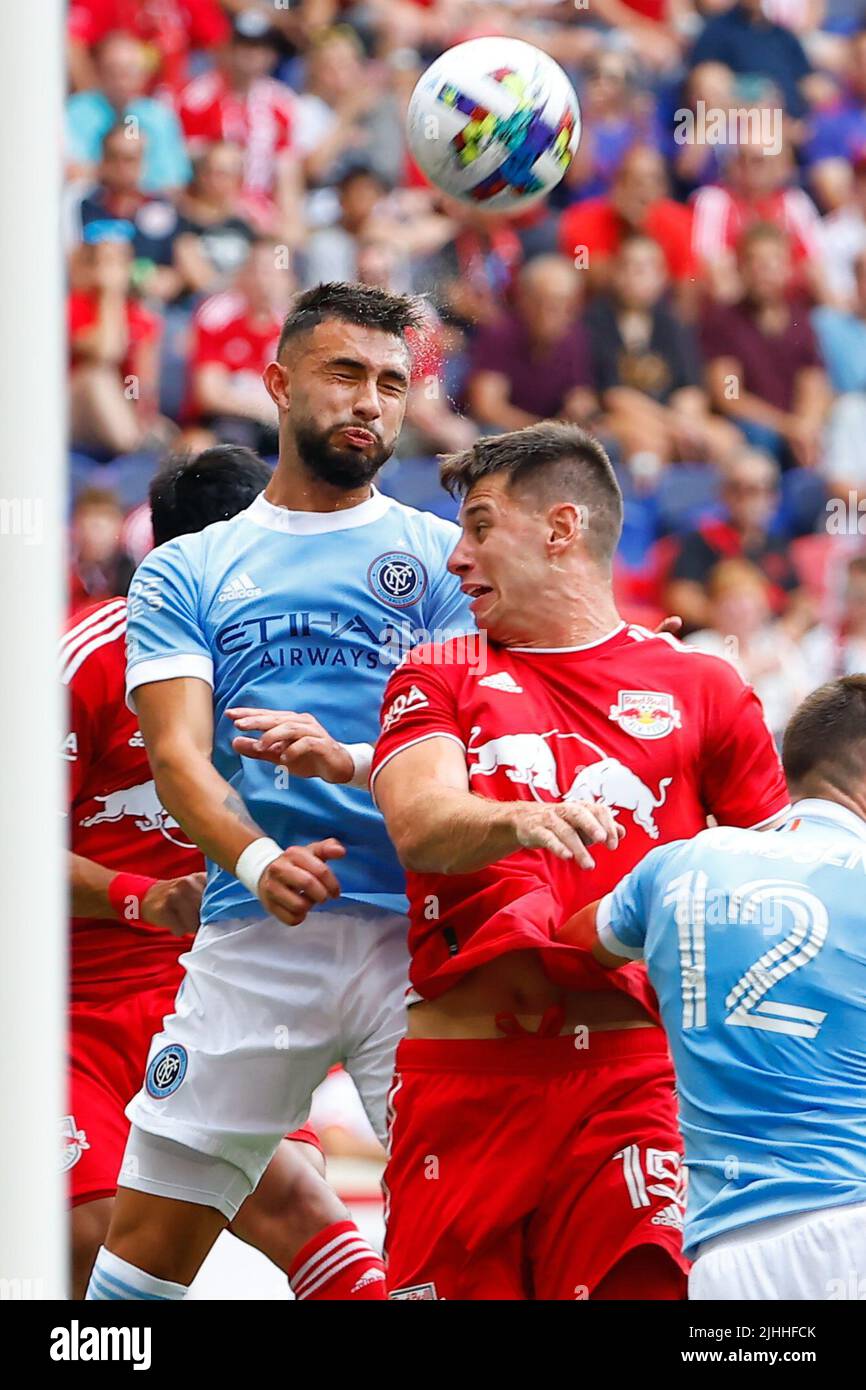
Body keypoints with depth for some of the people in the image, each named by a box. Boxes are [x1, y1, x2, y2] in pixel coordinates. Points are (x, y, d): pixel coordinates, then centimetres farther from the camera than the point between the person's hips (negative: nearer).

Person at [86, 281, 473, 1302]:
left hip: (418, 927, 0)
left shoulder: (446, 557, 13)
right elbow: (177, 752, 2)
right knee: (149, 1242, 0)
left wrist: (348, 761, -20)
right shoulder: (187, 571, 14)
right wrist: (258, 859, -19)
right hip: (253, 936, 0)